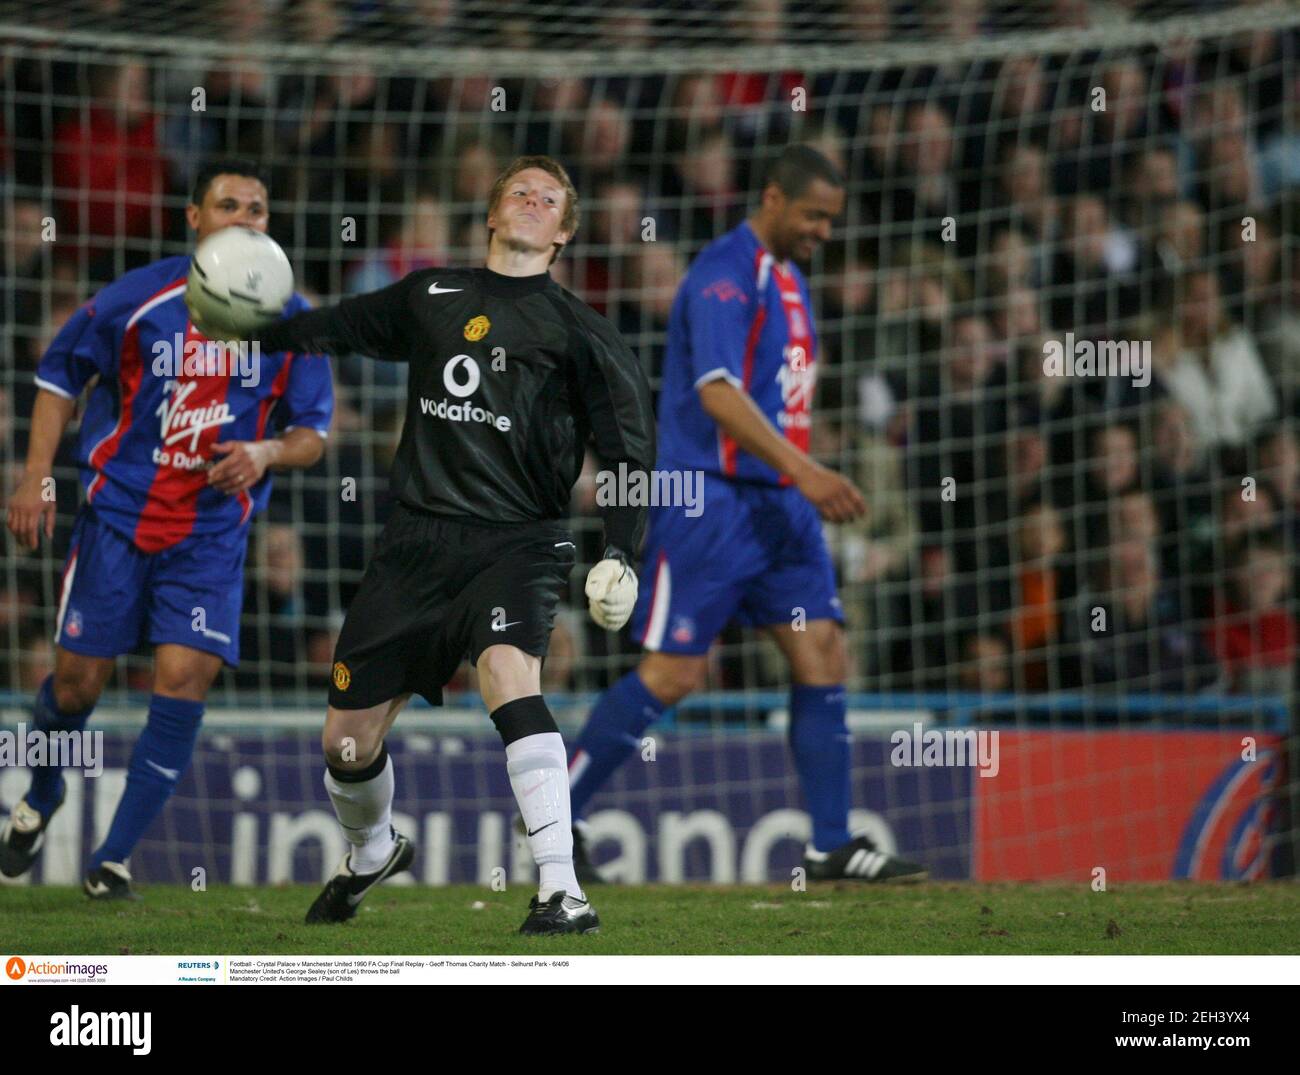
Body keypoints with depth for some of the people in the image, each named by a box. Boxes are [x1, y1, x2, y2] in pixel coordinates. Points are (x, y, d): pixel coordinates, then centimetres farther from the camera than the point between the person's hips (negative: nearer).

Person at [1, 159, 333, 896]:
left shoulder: (291, 322, -1)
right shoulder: (136, 299, -5)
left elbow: (314, 432, 6)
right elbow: (60, 377, 7)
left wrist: (266, 453, -15)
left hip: (213, 534, 1)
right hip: (118, 515, -1)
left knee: (185, 680, -13)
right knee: (79, 677, 0)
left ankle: (116, 857, -3)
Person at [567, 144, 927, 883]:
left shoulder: (787, 280, 16)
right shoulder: (724, 275, -13)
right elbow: (718, 391, -25)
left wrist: (807, 482, 23)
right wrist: (804, 470, -32)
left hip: (779, 503, 9)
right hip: (713, 500, -9)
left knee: (824, 655, -1)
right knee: (671, 674, -7)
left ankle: (833, 846, 0)